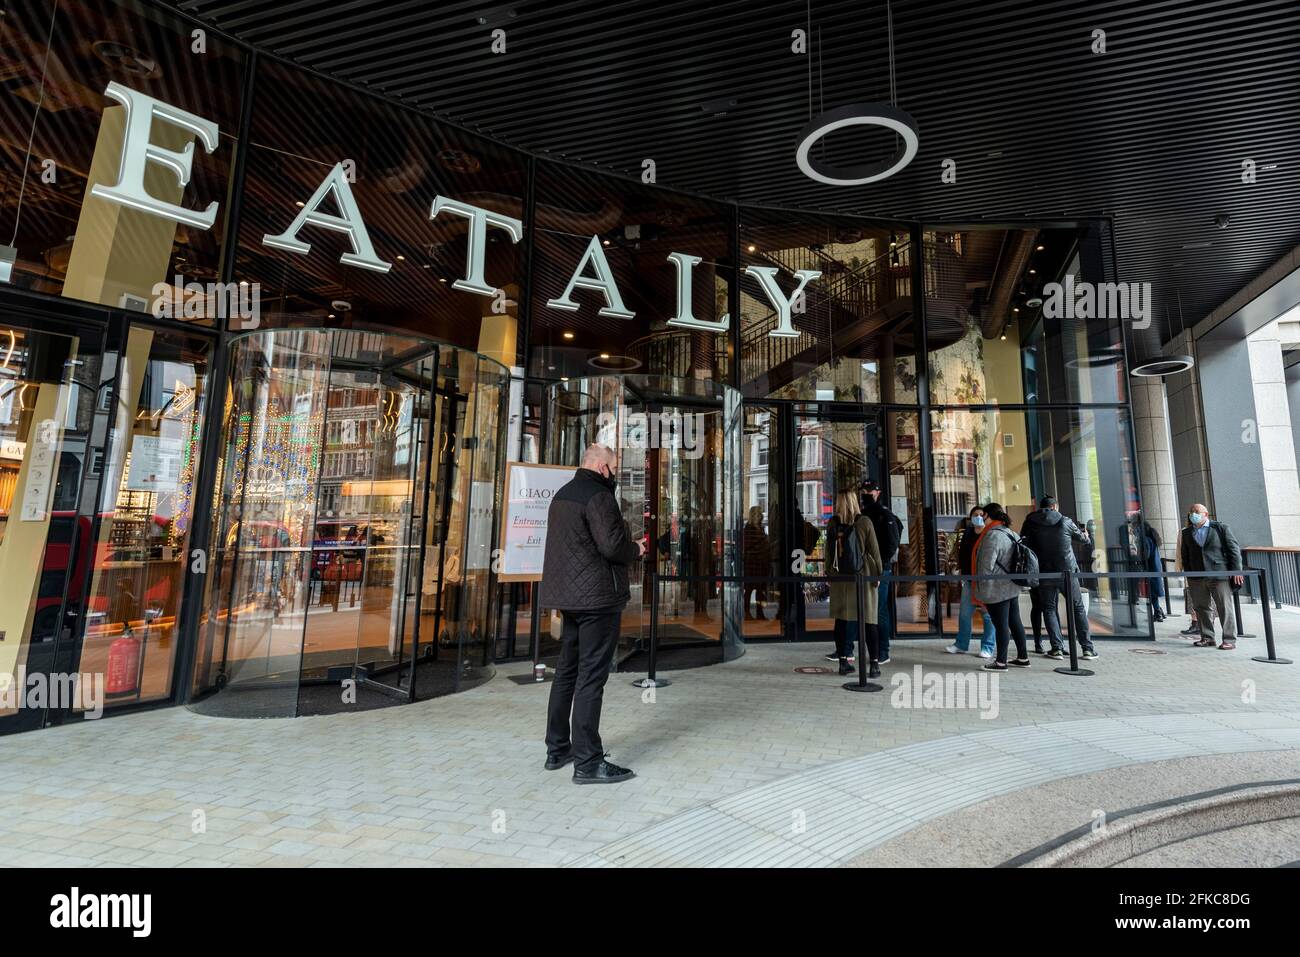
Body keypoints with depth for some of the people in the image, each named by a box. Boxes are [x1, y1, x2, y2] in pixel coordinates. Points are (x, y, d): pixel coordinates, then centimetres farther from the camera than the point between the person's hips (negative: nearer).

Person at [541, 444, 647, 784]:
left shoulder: (562, 494, 17)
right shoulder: (598, 495, -13)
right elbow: (612, 545, -22)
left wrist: (626, 542, 16)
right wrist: (636, 550, -2)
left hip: (568, 596, 10)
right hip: (598, 596, -9)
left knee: (567, 671, 16)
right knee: (592, 676, -4)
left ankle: (557, 749, 26)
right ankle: (587, 762, 3)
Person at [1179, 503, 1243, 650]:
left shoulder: (1221, 528, 2)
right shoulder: (1186, 533, 11)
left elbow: (1234, 549, 0)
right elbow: (1185, 556, 12)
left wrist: (1236, 571, -6)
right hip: (1196, 578, 3)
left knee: (1225, 608, 1)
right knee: (1202, 608, 8)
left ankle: (1229, 639, 8)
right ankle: (1207, 638, 16)